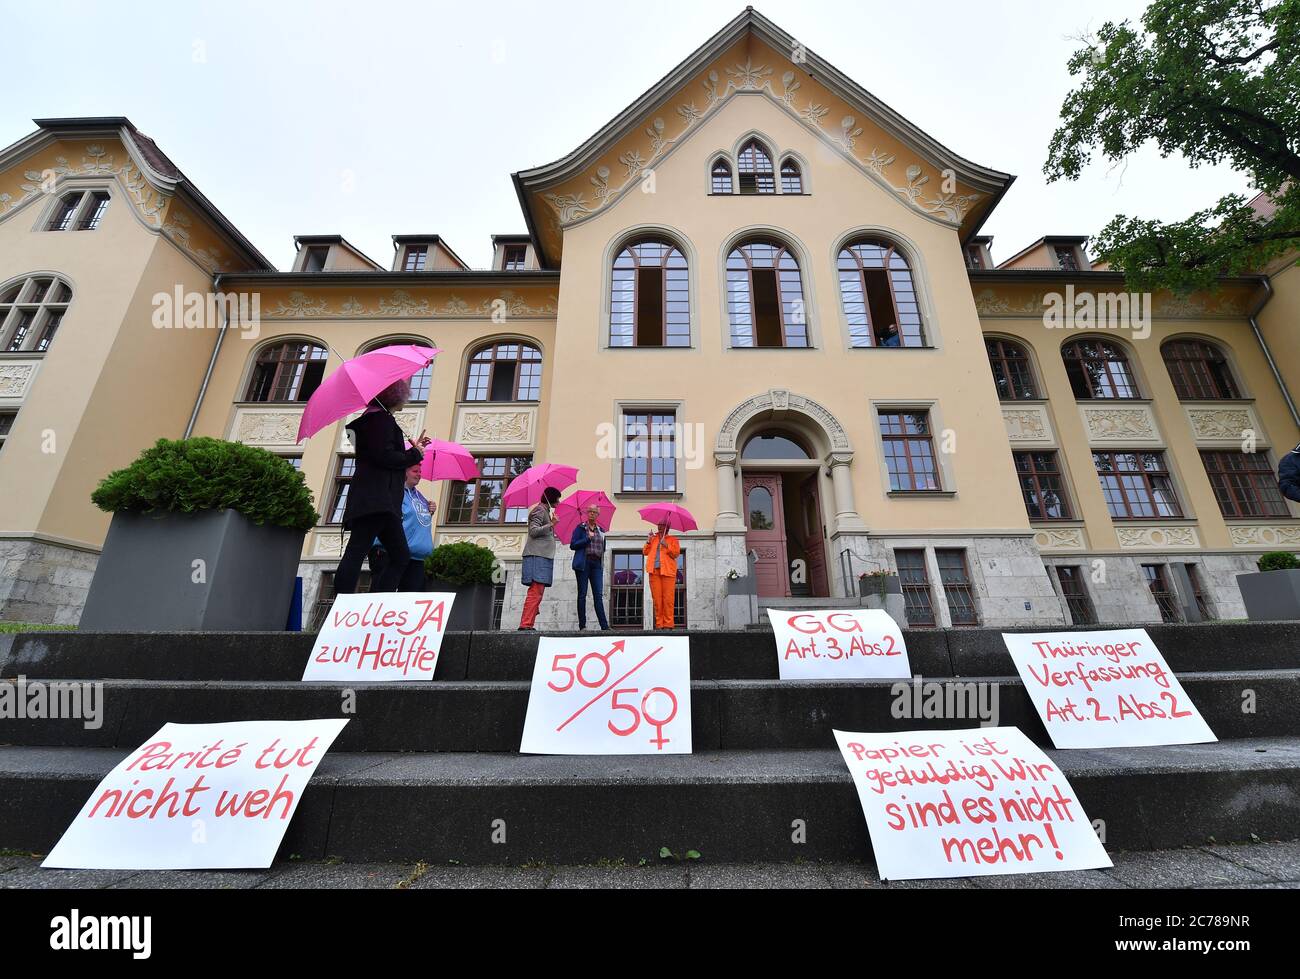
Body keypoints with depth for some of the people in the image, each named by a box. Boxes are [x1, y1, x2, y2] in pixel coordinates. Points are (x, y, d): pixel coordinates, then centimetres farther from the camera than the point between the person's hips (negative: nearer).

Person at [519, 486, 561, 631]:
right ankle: (526, 624, -18)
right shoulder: (540, 510, -3)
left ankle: (528, 625, 8)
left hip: (543, 555, 10)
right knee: (536, 591, -15)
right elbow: (533, 531, -14)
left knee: (537, 592, 7)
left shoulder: (546, 510, 25)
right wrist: (551, 524, -19)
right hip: (537, 554, -10)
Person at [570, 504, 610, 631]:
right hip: (583, 563, -3)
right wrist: (587, 538, -11)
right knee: (582, 594, 0)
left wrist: (602, 564, 11)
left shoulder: (600, 530, 17)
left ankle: (604, 626, -6)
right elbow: (573, 545, -3)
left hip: (597, 564, 3)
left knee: (598, 595, -3)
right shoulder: (580, 528, 6)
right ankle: (582, 625, 5)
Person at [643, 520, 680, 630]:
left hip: (667, 571, -3)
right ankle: (659, 624, 3)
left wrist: (666, 545, -9)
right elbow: (645, 552, 15)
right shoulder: (653, 539, 23)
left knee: (668, 598, -9)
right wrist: (649, 540, 3)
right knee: (656, 598, -2)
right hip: (654, 571, 3)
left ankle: (668, 624, -6)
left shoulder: (673, 539, 14)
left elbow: (676, 554, 2)